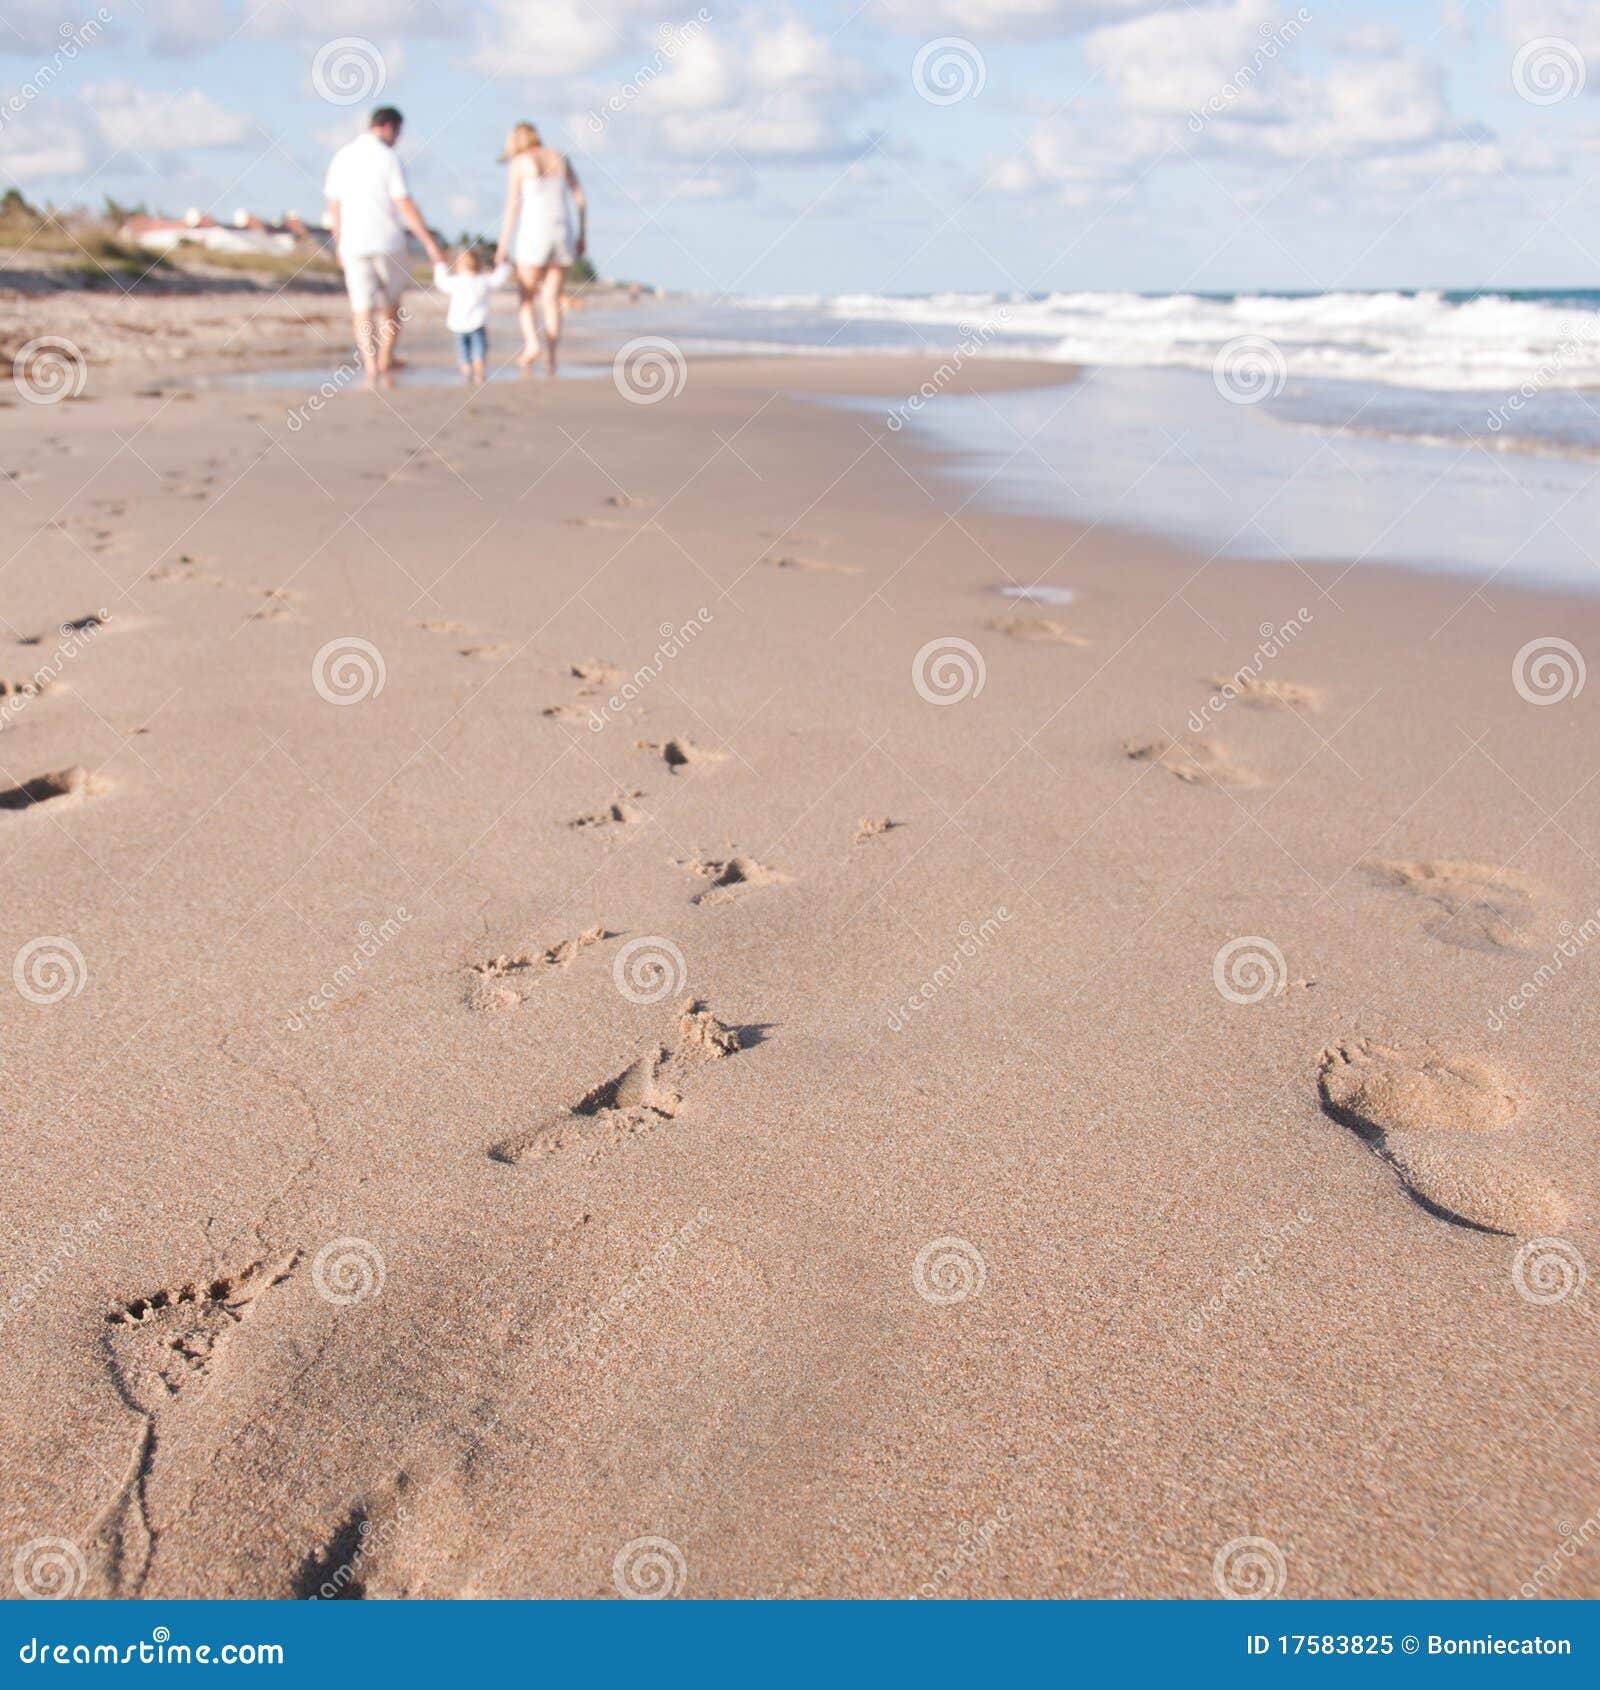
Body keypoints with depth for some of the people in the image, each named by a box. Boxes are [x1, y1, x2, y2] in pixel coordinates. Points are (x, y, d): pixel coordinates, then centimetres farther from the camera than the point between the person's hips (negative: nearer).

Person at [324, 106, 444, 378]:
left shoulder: (342, 157, 8)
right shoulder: (388, 158, -8)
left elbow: (334, 206, 11)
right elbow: (406, 205, -13)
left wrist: (339, 244, 21)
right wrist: (430, 242, -10)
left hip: (354, 244, 3)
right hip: (387, 242, -3)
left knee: (363, 308, 4)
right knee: (391, 301, 15)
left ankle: (371, 368, -2)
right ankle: (385, 360, 15)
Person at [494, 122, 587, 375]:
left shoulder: (518, 163, -1)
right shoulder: (562, 158, 11)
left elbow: (512, 208, -6)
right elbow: (581, 199, 9)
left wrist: (502, 247, -2)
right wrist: (583, 237, 15)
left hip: (533, 233, -3)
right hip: (561, 233, 3)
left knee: (526, 297, 9)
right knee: (551, 301, 9)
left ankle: (532, 343, -15)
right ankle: (551, 357, -2)